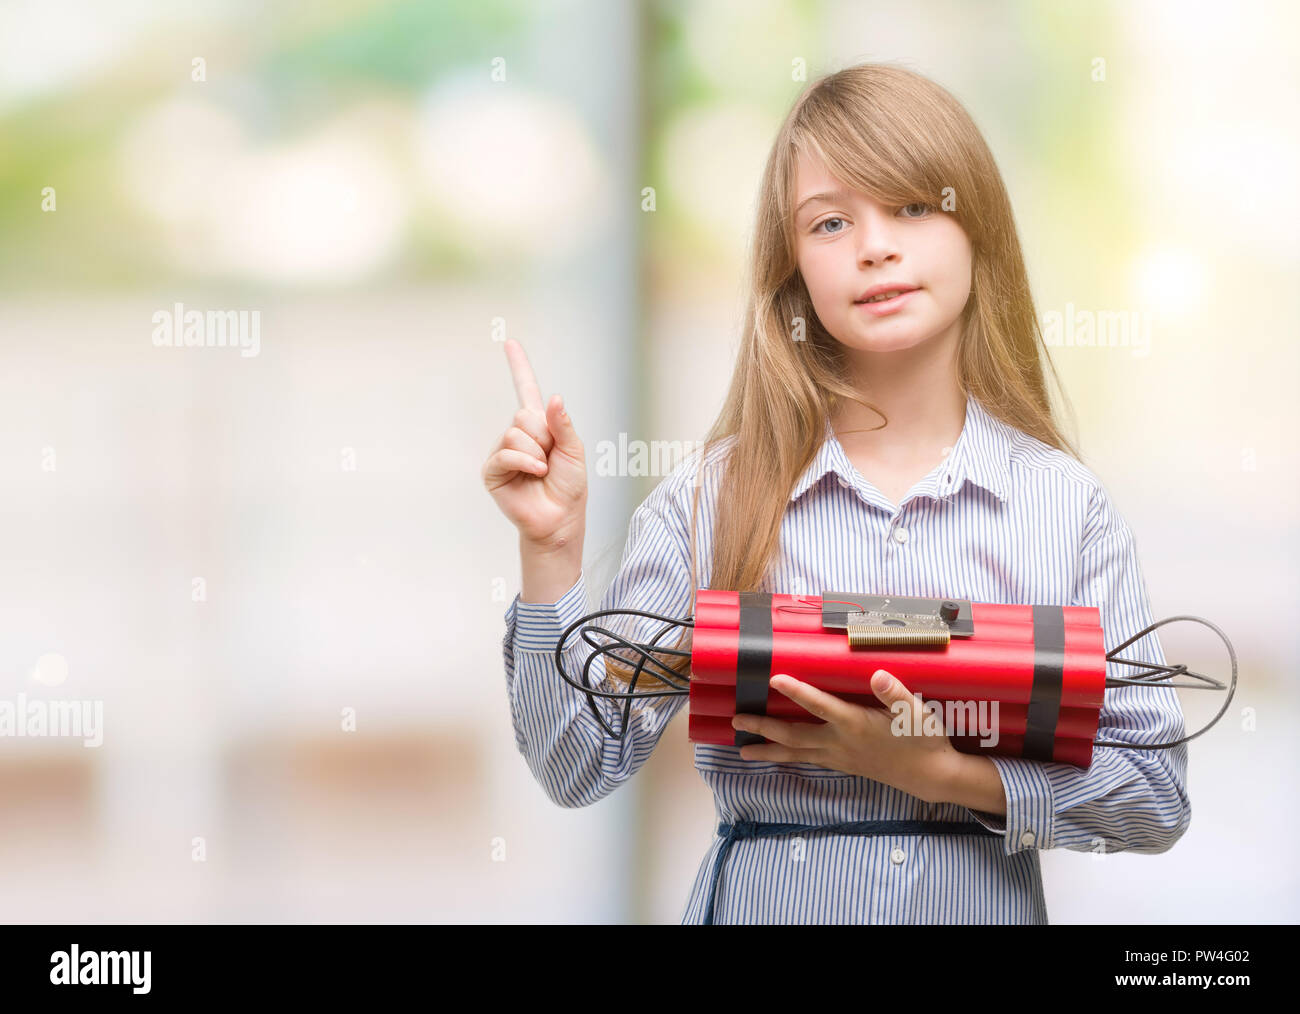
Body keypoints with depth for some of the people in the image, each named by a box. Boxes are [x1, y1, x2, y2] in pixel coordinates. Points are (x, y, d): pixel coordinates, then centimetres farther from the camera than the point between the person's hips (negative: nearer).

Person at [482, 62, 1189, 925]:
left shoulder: (1066, 505, -4)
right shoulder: (711, 499, -4)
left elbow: (1160, 800, -5)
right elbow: (580, 770, -6)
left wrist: (950, 772, -16)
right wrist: (554, 551, -15)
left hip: (984, 901, 0)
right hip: (763, 897, 0)